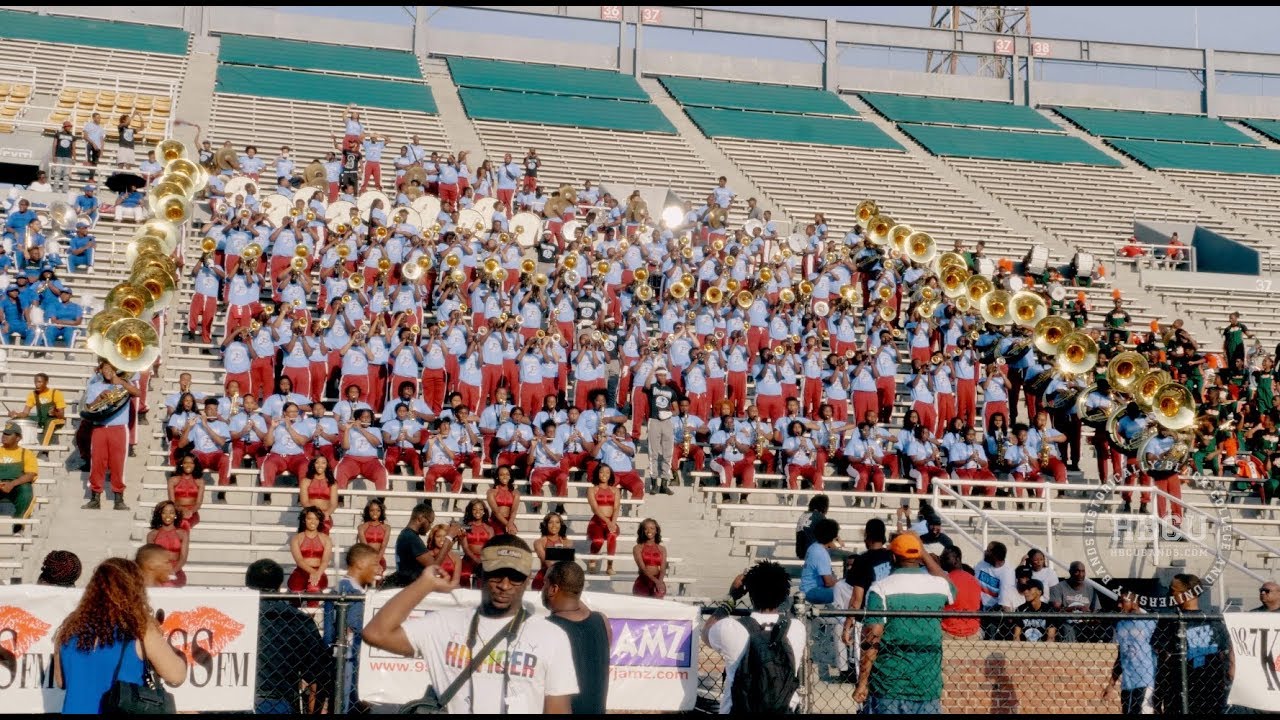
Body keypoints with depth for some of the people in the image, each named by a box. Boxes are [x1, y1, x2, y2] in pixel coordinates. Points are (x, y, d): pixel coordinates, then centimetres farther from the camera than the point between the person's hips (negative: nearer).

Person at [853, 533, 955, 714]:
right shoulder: (938, 585, 4)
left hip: (889, 684, -3)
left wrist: (862, 682, -8)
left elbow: (872, 640, -13)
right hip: (929, 686, 3)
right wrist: (924, 552, 31)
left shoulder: (881, 589, -8)